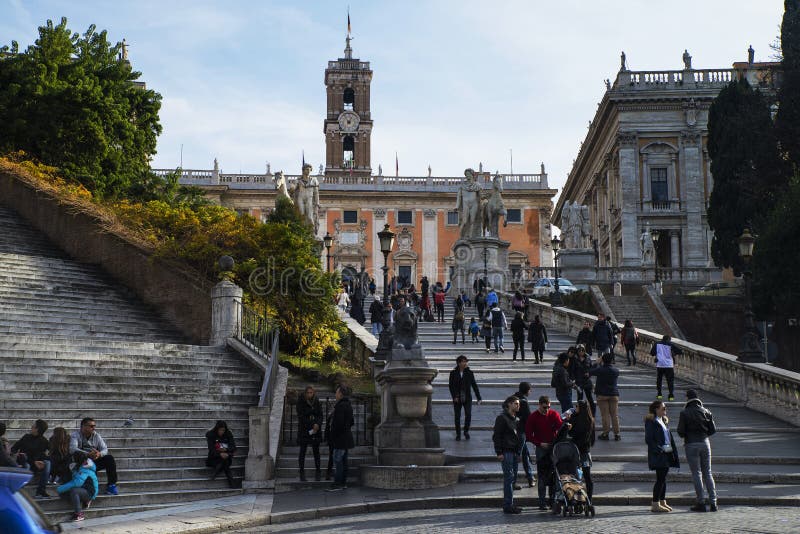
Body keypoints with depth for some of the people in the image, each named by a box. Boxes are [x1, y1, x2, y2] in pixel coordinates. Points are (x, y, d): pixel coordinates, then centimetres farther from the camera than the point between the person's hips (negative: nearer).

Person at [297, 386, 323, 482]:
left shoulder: (317, 402, 4)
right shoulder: (300, 403, -6)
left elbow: (320, 415, 2)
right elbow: (301, 417, -10)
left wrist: (317, 424, -18)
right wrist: (311, 426, -14)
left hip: (316, 430, 3)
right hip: (304, 430, -3)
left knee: (316, 451, 4)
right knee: (302, 451, 0)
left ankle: (317, 472, 13)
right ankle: (302, 473, 5)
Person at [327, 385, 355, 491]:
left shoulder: (340, 406, -17)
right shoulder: (348, 405, 14)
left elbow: (338, 422, -23)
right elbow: (351, 422, 22)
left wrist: (333, 434, -13)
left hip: (340, 438, -10)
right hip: (346, 437, 10)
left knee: (337, 460, -8)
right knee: (343, 460, 13)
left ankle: (338, 484, -9)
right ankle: (343, 483, 17)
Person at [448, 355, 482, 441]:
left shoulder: (469, 373, 1)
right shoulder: (453, 373, -1)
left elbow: (474, 385, 4)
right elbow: (451, 385, 0)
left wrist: (478, 398, 1)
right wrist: (454, 397, -11)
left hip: (467, 398, 0)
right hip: (457, 399, 0)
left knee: (468, 415, -12)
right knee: (457, 417, 2)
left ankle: (466, 431, 11)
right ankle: (458, 434, 15)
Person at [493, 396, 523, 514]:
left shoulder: (516, 419, 18)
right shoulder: (502, 418, -7)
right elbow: (496, 436, -10)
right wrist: (499, 452, -15)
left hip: (514, 452, 8)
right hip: (506, 452, -8)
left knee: (513, 477, 8)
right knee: (509, 477, -10)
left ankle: (510, 504, 14)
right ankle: (508, 506, -9)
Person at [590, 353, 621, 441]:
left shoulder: (599, 370, -10)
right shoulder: (616, 371, -2)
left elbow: (589, 372, 1)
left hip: (602, 395, -2)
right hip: (614, 394, 2)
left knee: (605, 415, 1)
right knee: (615, 415, 5)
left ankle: (605, 433, 3)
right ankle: (617, 434, 6)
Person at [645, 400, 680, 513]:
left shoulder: (664, 421, 17)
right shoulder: (651, 421, -10)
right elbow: (648, 439, -15)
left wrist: (672, 450, 10)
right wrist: (660, 450, -19)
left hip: (667, 454, 9)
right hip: (658, 455, -9)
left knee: (663, 478, 13)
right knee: (660, 478, -9)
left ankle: (662, 502, 21)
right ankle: (655, 504, -5)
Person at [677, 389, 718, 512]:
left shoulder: (685, 413, -7)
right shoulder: (706, 411, 5)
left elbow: (680, 431, -9)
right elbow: (713, 429, 5)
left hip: (691, 444, -4)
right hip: (705, 443, 4)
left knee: (696, 474, 0)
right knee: (707, 473, 9)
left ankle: (701, 503, -3)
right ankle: (713, 502, 4)